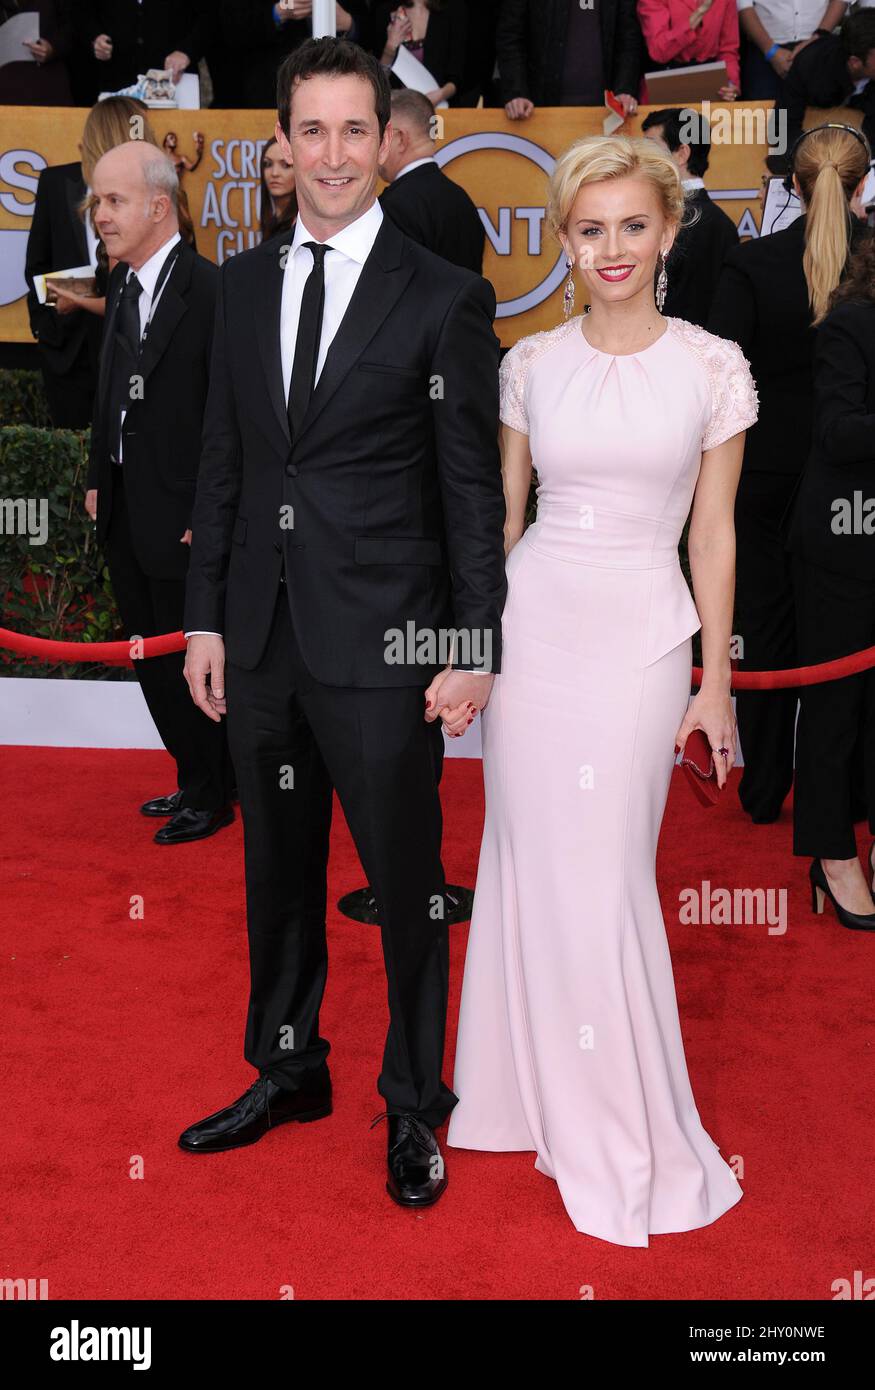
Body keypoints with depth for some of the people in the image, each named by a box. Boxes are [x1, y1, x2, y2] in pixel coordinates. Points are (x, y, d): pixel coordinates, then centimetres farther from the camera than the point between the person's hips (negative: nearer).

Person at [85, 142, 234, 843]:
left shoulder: (210, 290, -17)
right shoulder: (121, 284, 9)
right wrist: (99, 478, 14)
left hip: (180, 515, -8)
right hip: (125, 509, 8)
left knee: (189, 660, 4)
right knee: (151, 656, 16)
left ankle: (209, 797, 22)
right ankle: (197, 776, 33)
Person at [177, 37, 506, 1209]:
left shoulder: (446, 299, -5)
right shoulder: (241, 283, 10)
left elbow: (473, 489, -6)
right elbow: (223, 462, 12)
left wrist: (474, 648, -10)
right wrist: (206, 615, 8)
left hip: (383, 644, -5)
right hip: (264, 637, 5)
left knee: (406, 883, 7)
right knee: (279, 872, 18)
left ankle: (415, 1107, 27)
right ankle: (288, 1071, 38)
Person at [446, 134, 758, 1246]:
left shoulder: (713, 366, -2)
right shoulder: (531, 363, 4)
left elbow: (713, 531, 1)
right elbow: (500, 512, 10)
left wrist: (716, 681, 1)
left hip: (642, 632, -2)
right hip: (532, 622, 2)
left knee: (606, 878, 1)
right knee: (530, 863, 8)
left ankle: (628, 1135, 22)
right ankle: (542, 1098, 29)